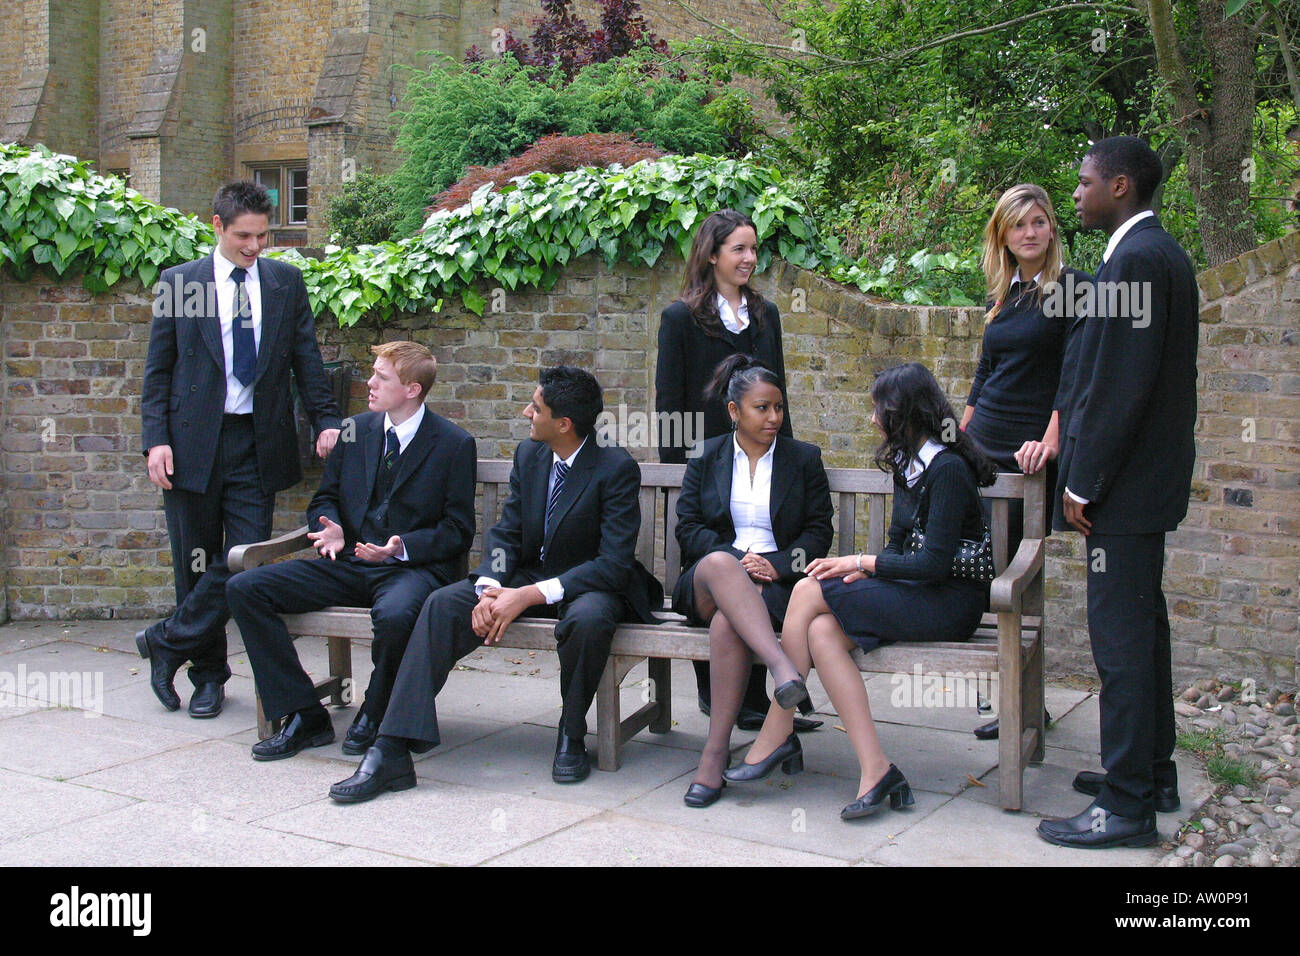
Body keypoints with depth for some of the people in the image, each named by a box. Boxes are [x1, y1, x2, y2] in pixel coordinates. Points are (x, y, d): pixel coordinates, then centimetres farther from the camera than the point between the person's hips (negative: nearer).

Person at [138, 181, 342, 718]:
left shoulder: (286, 282, 9)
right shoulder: (178, 282, 4)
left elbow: (306, 357, 9)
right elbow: (158, 370, 4)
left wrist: (326, 419, -3)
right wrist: (156, 439, -6)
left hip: (257, 443, 1)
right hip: (193, 444, -1)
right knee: (197, 565, 7)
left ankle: (166, 643, 14)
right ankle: (208, 674, 23)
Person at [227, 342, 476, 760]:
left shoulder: (455, 444, -3)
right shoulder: (356, 430, 12)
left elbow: (458, 531, -3)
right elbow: (324, 499, 20)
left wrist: (402, 546, -20)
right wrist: (333, 529, -4)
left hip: (413, 566, -5)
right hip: (348, 564, 6)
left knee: (394, 615, -41)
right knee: (244, 589, -10)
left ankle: (373, 718, -9)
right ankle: (305, 716, -7)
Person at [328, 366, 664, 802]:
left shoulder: (616, 468, -16)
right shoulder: (528, 456, 4)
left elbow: (615, 562, -22)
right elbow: (505, 533, 4)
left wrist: (529, 596, -30)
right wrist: (489, 590, -19)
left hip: (590, 585, -5)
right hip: (527, 578, 5)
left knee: (588, 618, -40)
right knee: (442, 604, -18)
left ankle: (571, 736, -12)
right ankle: (391, 752, -23)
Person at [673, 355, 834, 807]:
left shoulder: (804, 458, 14)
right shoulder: (707, 457, 16)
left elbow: (819, 531, 7)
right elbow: (687, 526, 7)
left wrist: (776, 564, -12)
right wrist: (737, 560, -10)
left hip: (776, 581, -1)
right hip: (706, 582, 1)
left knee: (728, 622, -36)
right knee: (719, 563, -38)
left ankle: (716, 750, -34)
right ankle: (781, 666, -53)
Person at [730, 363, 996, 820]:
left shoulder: (947, 469, -13)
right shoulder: (908, 464, 16)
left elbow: (935, 563, -19)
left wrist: (860, 563, -11)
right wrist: (862, 571, -4)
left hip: (949, 605, -8)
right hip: (915, 593, 8)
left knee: (809, 591, -18)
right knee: (822, 632, -20)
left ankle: (775, 736, -9)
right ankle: (875, 770, -24)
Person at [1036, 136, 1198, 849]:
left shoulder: (1135, 258, -16)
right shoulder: (1160, 254, 16)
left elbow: (1121, 383, -21)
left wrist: (1083, 483, -16)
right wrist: (1078, 465, 18)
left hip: (1124, 489, -11)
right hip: (1147, 480, 11)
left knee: (1121, 636, -6)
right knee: (1141, 628, 17)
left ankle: (1127, 805, 0)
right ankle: (1152, 773, 29)